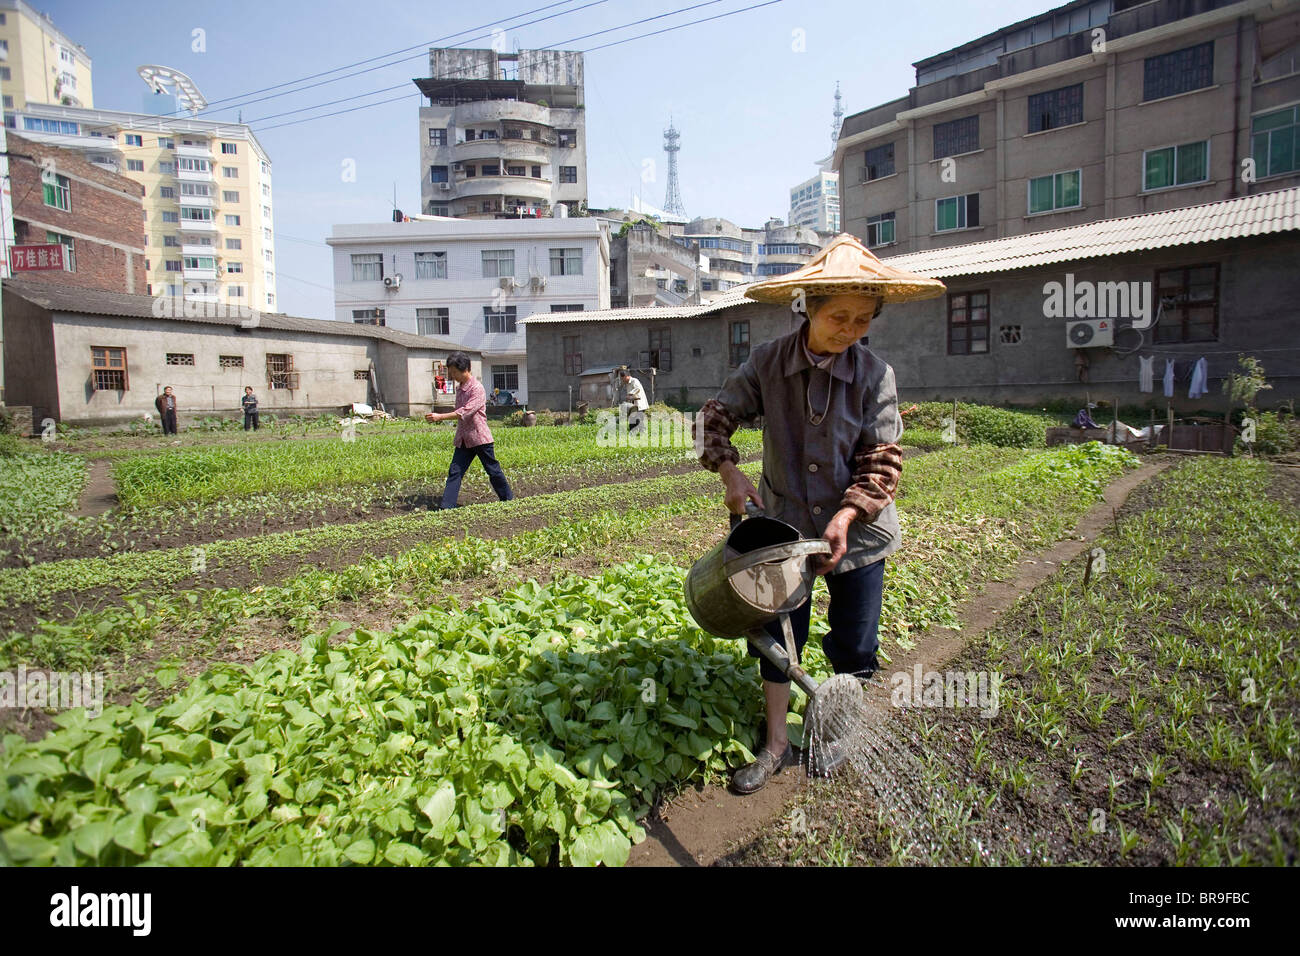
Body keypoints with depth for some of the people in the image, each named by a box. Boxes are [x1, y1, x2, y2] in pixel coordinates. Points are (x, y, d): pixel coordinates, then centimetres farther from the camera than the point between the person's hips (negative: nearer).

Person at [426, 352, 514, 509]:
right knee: (454, 472, -1)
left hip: (480, 438, -7)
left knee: (493, 471, 5)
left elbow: (465, 412, -26)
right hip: (463, 439, 7)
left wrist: (440, 417, -29)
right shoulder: (459, 388, 10)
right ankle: (447, 507, -2)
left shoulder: (477, 389, -17)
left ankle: (508, 500, 22)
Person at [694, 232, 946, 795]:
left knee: (854, 643, 11)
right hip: (784, 522, 1)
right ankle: (776, 744, 27)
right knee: (777, 631, 8)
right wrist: (730, 474, -17)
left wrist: (847, 516, -24)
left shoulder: (875, 374, -13)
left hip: (855, 531, 0)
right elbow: (717, 417, -2)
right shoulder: (767, 362, -10)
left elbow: (882, 463, -11)